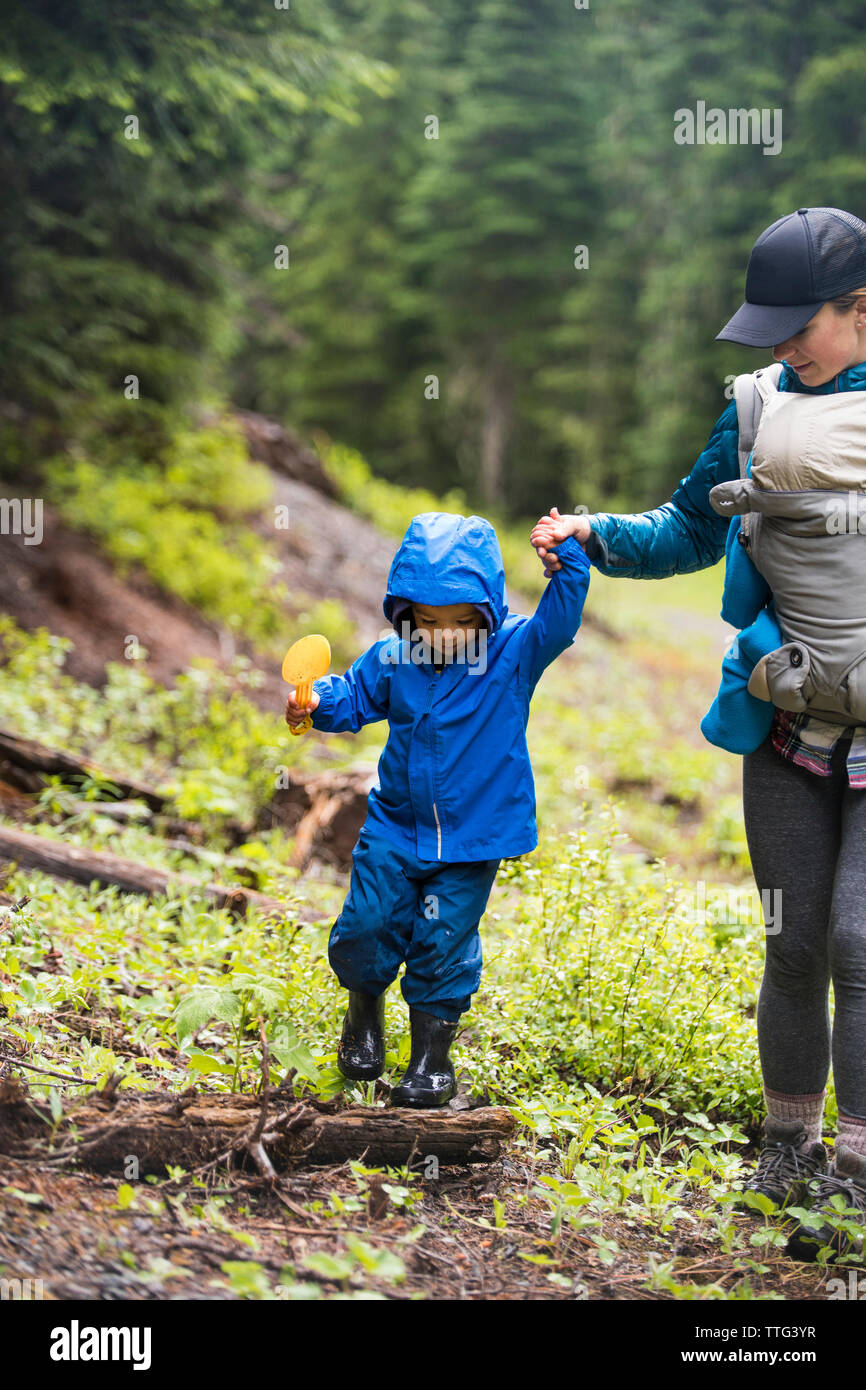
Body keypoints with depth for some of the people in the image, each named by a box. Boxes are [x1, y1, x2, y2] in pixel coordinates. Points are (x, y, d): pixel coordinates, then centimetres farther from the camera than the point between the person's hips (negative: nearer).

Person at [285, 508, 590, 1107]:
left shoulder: (515, 653, -11)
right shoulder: (391, 660, -5)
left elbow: (559, 619, -25)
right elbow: (354, 697, 10)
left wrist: (566, 558, -38)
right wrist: (316, 703, -10)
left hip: (472, 838, -2)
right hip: (396, 828, 3)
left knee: (444, 943, 2)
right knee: (366, 925, 3)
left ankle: (432, 1057, 20)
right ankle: (365, 1010, 34)